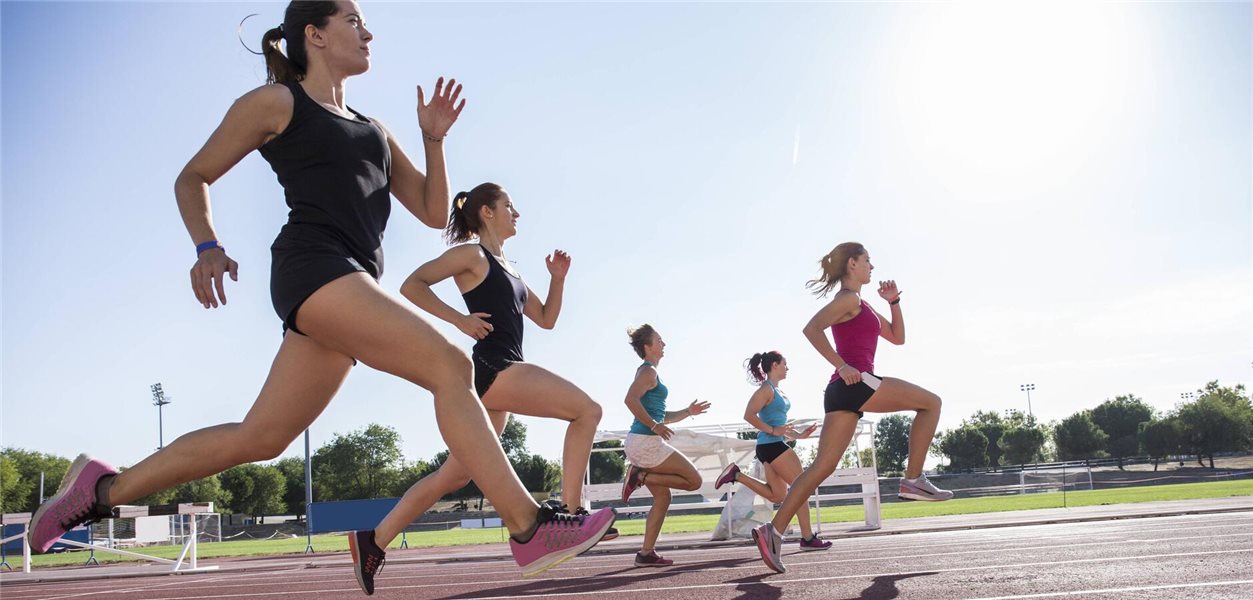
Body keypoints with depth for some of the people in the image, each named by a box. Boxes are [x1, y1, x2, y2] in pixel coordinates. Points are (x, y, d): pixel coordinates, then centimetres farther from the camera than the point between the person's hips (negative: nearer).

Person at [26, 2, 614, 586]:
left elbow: (433, 212, 24)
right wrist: (207, 247, -4)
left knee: (258, 438, 7)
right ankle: (529, 528, -20)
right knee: (450, 365, -19)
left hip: (353, 285, 8)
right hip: (312, 266, -8)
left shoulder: (373, 131, 28)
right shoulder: (274, 102, 9)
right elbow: (192, 177, 13)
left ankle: (103, 488, 21)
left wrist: (433, 139, 10)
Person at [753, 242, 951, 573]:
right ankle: (913, 480, 1)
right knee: (930, 402, 5)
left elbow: (897, 337, 32)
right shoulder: (848, 298, -2)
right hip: (856, 383, -9)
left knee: (822, 466, 0)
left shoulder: (860, 305, 28)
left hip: (844, 389, 9)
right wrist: (842, 366, -19)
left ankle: (773, 530, -9)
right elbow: (811, 328, -17)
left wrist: (894, 302, 20)